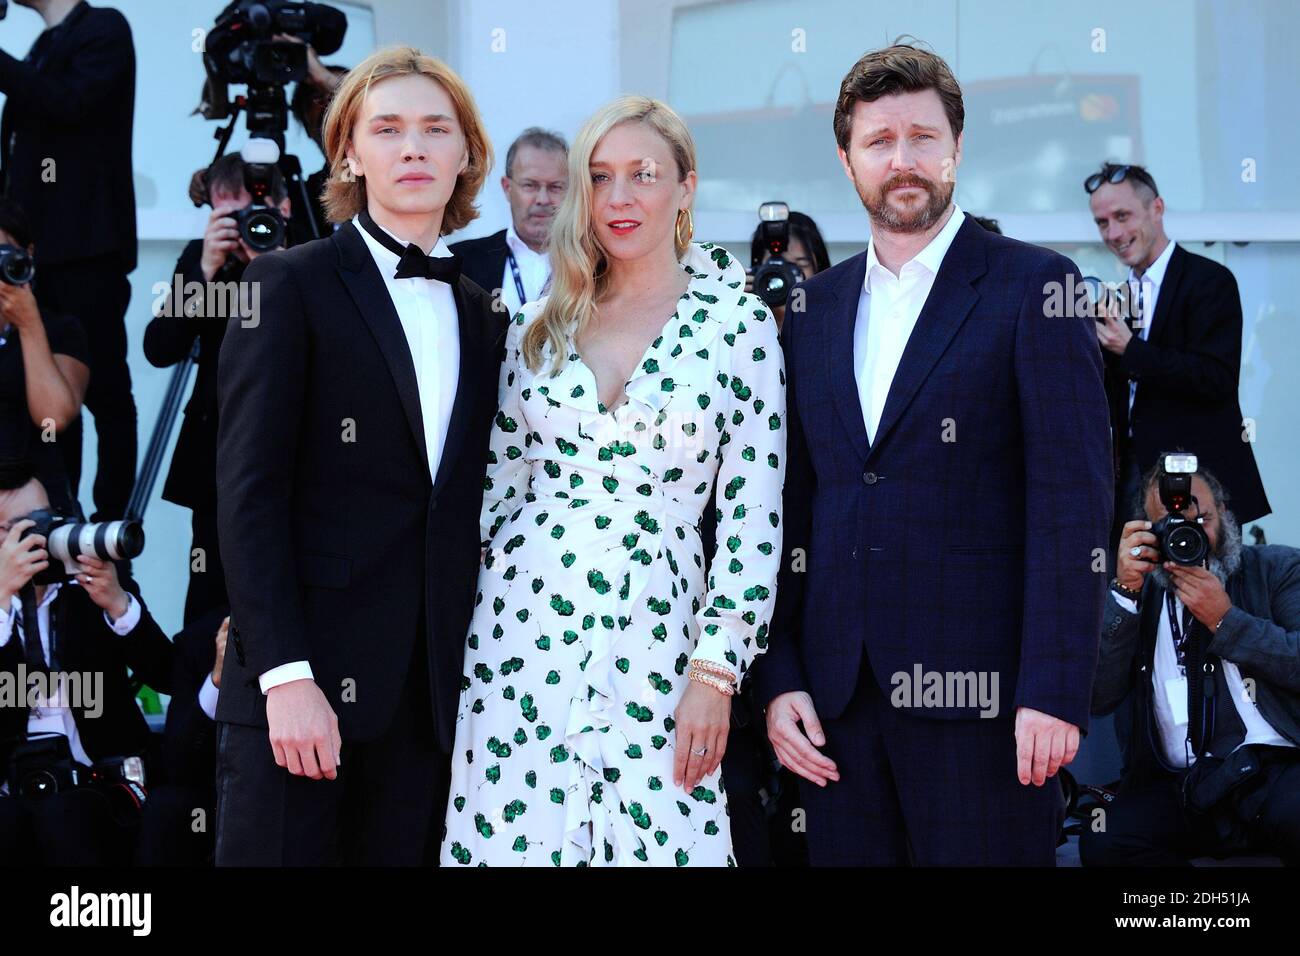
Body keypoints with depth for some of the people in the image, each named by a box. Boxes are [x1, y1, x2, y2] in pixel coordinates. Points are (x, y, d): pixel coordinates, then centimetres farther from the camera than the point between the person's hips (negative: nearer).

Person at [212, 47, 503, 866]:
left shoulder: (478, 314, 16)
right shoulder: (293, 284, 0)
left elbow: (462, 509, 14)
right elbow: (250, 492, -8)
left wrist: (466, 674, 4)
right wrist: (286, 674, -16)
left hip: (430, 693, 5)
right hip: (301, 682, -5)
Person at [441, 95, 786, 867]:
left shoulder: (739, 325, -1)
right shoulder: (540, 326, 9)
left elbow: (753, 519, -3)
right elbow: (498, 485, 13)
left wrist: (716, 673, -8)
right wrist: (463, 635, 7)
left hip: (654, 644, -3)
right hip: (521, 632, 3)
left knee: (661, 843, -5)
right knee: (510, 837, 2)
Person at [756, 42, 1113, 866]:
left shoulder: (1033, 287, -1)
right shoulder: (815, 307, 14)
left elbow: (1072, 501, -8)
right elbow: (793, 504, 13)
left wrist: (1054, 691, -14)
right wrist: (780, 676, 5)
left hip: (981, 695, -4)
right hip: (837, 698, 4)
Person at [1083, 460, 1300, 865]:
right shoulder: (1141, 596, 17)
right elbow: (1097, 697, 4)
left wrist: (1225, 619, -7)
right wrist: (1125, 591, -3)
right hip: (1182, 791, 3)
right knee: (1103, 840, -28)